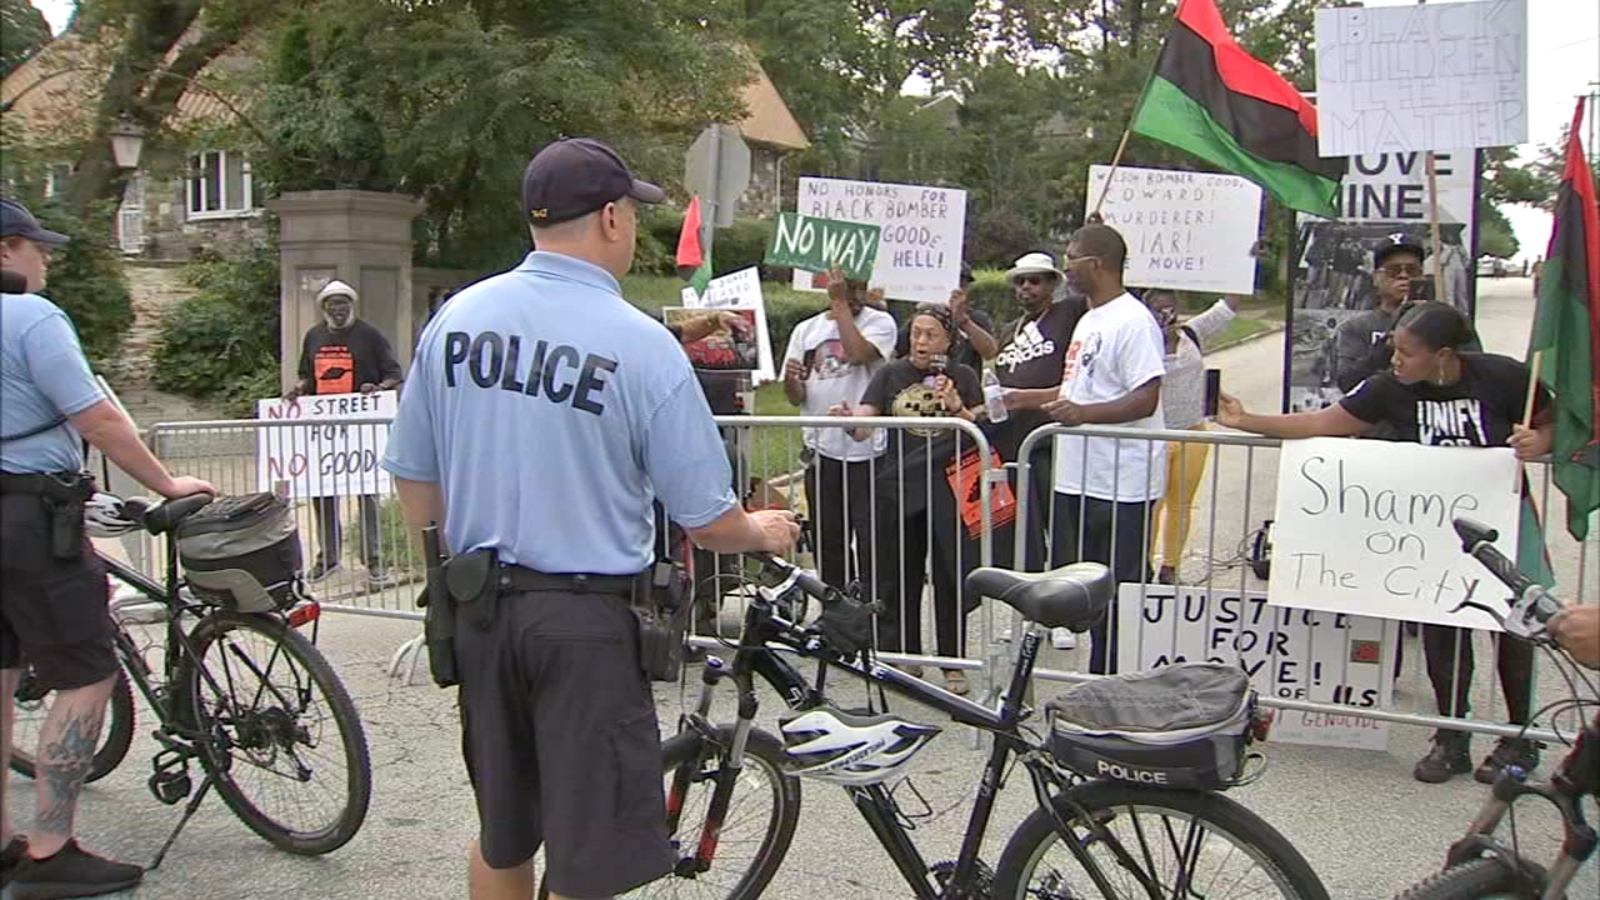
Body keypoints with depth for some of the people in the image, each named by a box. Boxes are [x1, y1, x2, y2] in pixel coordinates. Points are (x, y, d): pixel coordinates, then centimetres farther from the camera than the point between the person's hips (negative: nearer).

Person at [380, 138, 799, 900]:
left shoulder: (456, 317, 0)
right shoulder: (642, 345, -14)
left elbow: (413, 479, 7)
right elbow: (706, 521, -9)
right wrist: (765, 533, 13)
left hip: (478, 611, 6)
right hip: (585, 617, -5)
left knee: (501, 834, 22)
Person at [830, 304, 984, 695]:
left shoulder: (963, 377, 6)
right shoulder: (891, 374, 7)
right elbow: (863, 427, -1)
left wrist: (957, 407, -14)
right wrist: (847, 416, -23)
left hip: (947, 490, -1)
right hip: (898, 489, 1)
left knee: (950, 579, 2)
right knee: (898, 579, 6)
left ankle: (953, 664, 13)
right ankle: (904, 659, 18)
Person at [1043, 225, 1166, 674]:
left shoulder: (1132, 321, -15)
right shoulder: (1088, 320, 17)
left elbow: (1146, 400, -22)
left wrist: (1084, 413, -34)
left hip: (1121, 484, -10)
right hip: (1079, 477, 11)